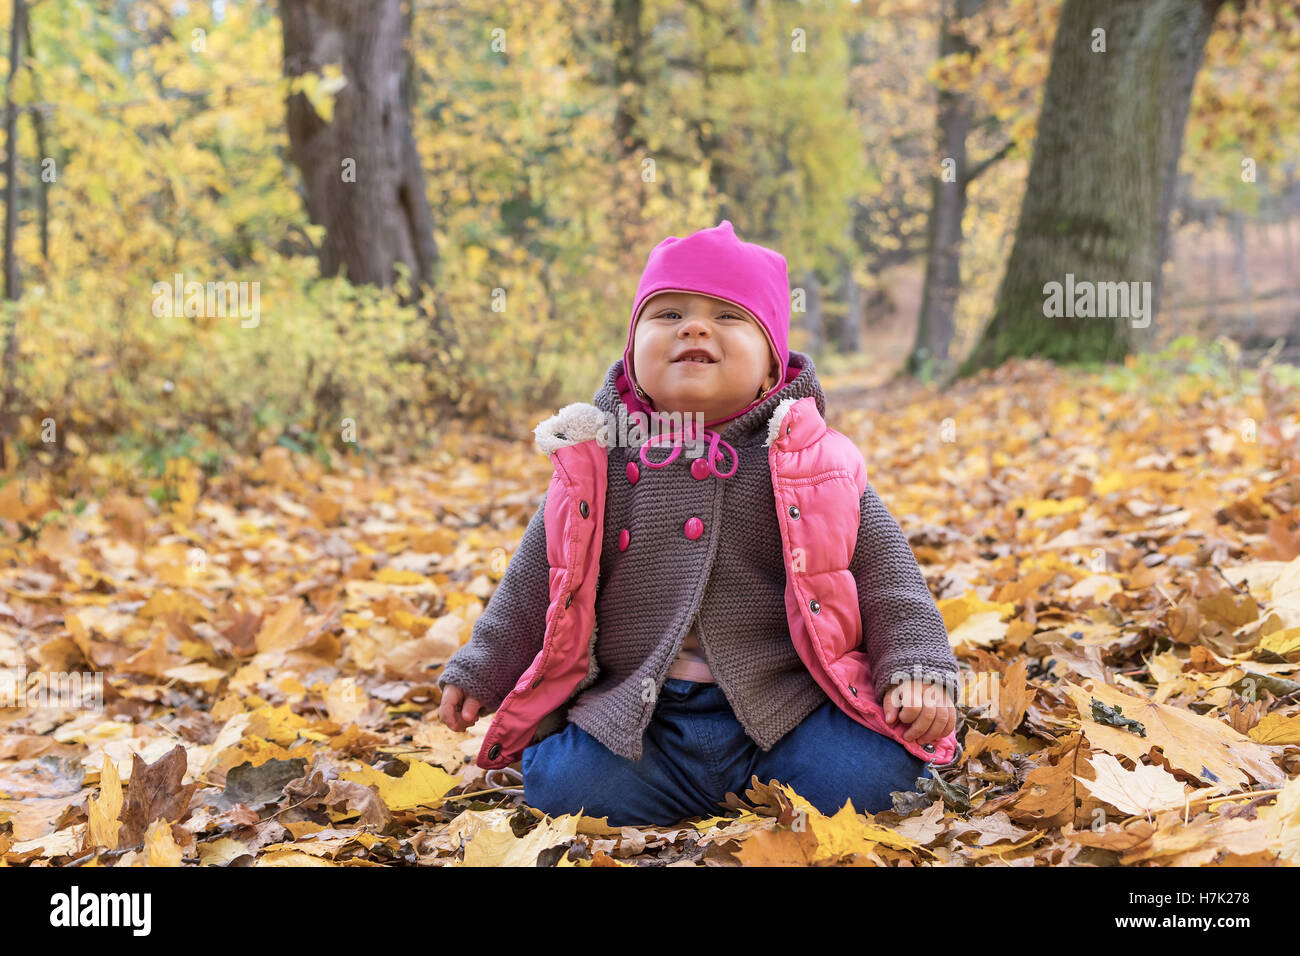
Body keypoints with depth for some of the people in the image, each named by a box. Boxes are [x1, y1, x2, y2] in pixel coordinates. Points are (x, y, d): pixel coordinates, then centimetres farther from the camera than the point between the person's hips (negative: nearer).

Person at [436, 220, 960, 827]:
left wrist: (919, 670, -7)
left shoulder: (809, 460, 0)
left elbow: (884, 571, 4)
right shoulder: (600, 460, 5)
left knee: (865, 773, -25)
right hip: (636, 717, 2)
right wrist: (482, 670, 18)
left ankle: (766, 779, 7)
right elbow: (540, 574, 16)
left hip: (786, 706, -2)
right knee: (564, 785, -20)